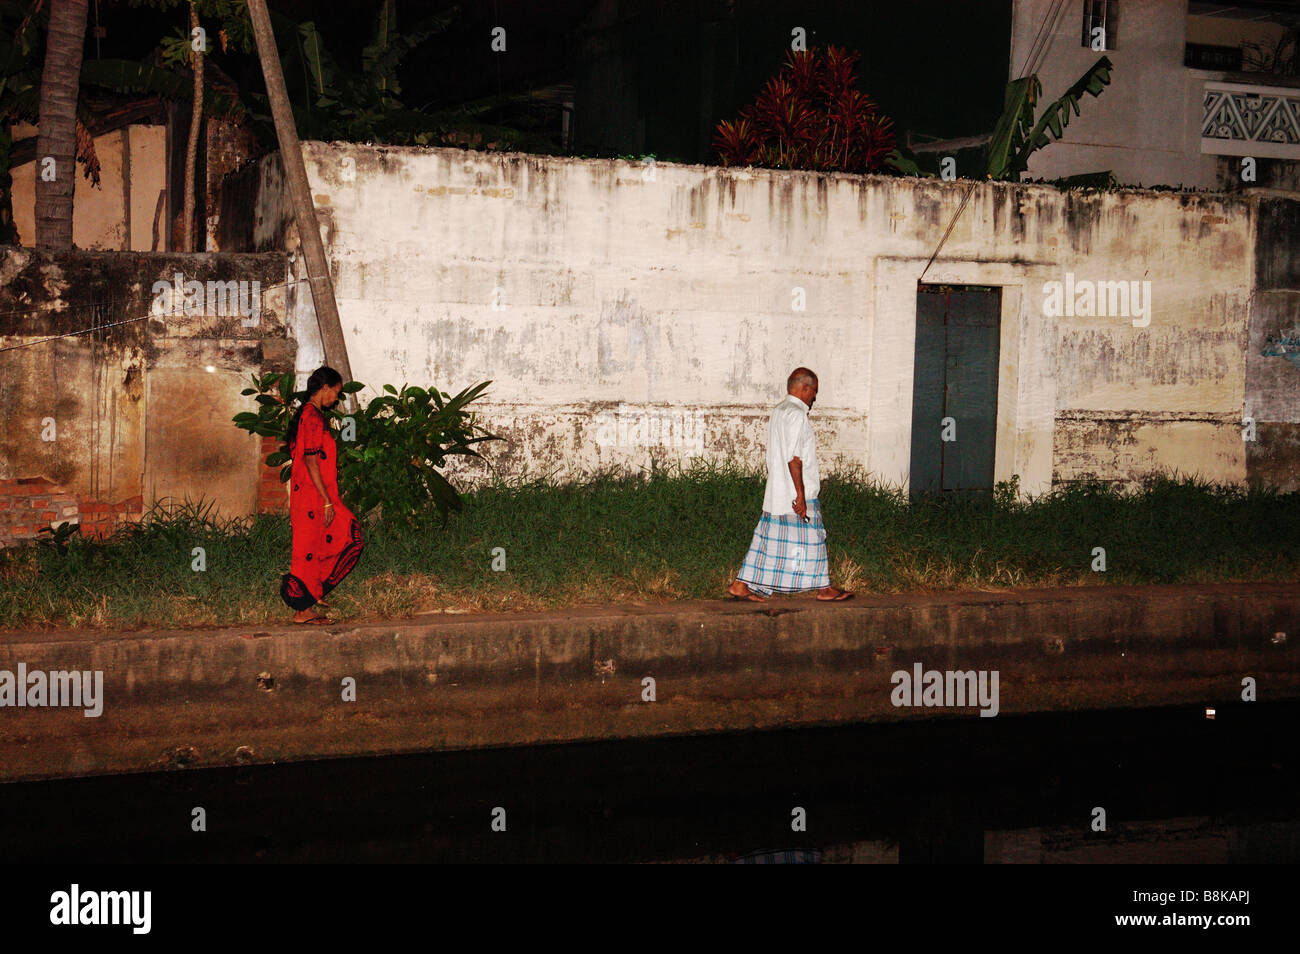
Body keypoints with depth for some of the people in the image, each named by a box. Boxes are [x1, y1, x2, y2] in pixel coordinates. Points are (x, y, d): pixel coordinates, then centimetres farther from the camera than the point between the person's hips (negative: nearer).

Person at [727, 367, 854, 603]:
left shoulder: (777, 412, 15)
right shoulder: (796, 415, -15)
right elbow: (794, 459, -21)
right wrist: (801, 495, -21)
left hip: (776, 494, 9)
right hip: (795, 493, -9)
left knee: (769, 537, 9)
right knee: (811, 537, 2)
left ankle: (740, 585, 7)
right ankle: (824, 588, 12)